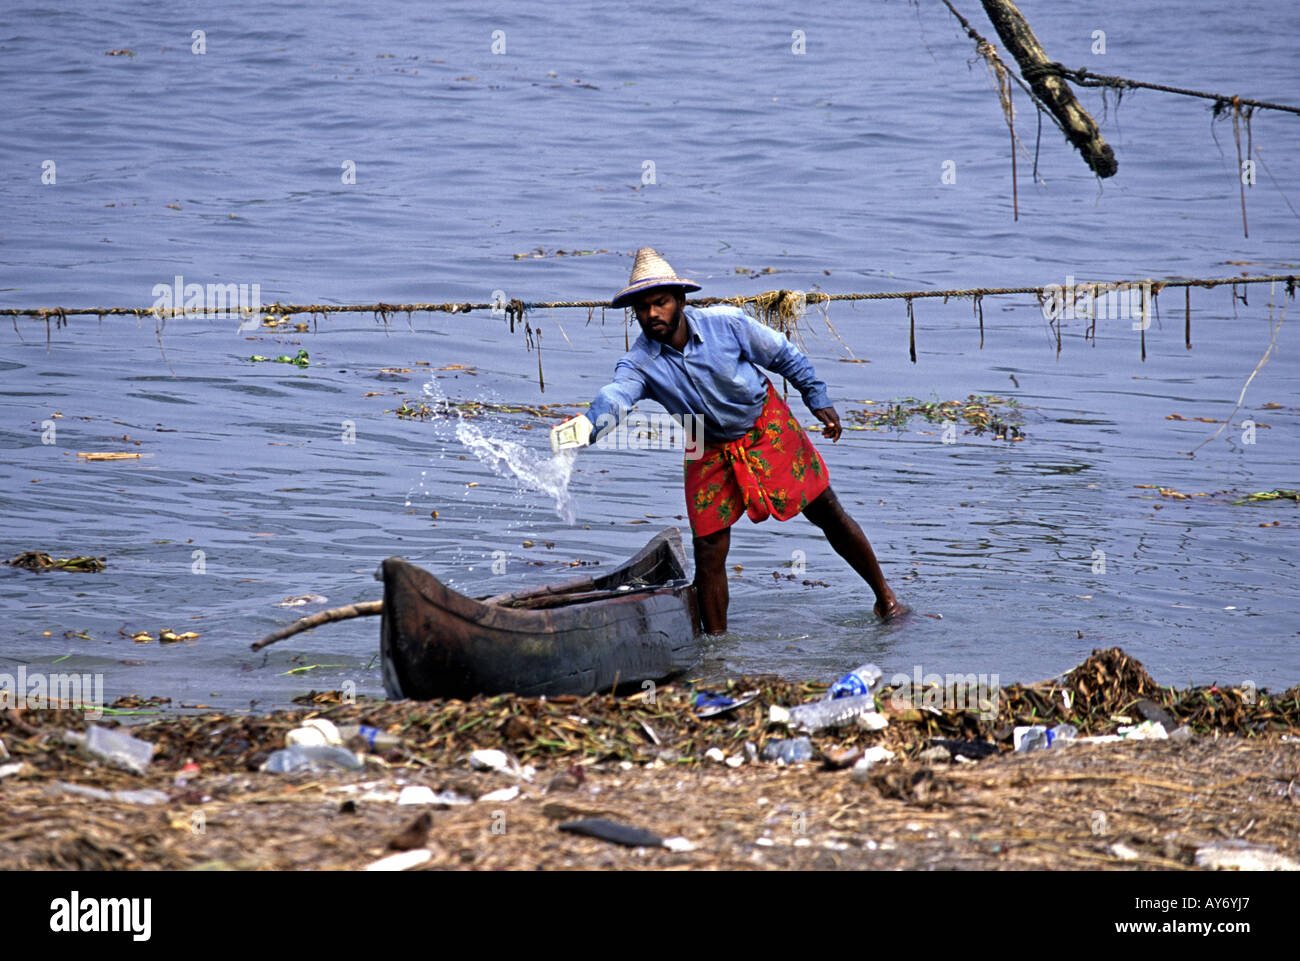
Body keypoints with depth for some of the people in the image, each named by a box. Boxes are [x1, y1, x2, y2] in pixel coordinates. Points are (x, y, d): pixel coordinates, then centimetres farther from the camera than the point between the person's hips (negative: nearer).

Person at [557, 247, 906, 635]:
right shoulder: (640, 362, -22)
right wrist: (589, 424, -64)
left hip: (770, 429, -1)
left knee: (828, 515, 6)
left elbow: (784, 355, -6)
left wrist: (818, 399, -2)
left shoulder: (726, 324, -22)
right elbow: (617, 395, -43)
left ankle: (884, 595, 26)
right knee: (708, 551, -7)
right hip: (711, 453, 1)